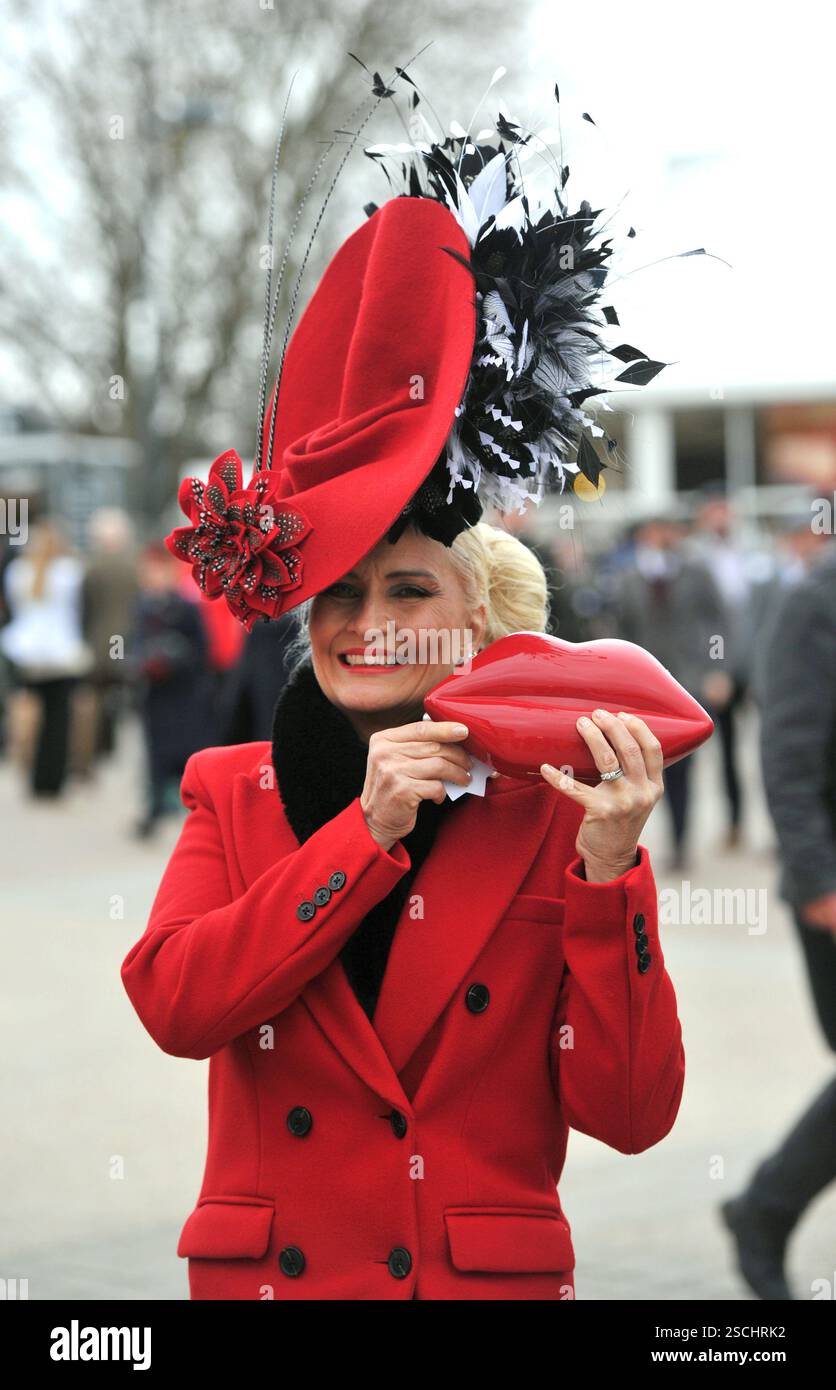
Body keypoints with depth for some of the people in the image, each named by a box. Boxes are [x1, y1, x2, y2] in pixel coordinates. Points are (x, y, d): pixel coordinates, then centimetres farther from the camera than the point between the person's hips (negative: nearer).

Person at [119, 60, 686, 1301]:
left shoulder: (549, 811, -4)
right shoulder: (233, 794, 3)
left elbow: (630, 1113, -9)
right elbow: (173, 1003, -14)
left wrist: (606, 873, -20)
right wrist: (367, 832, -18)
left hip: (491, 1273, -1)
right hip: (266, 1270, 2)